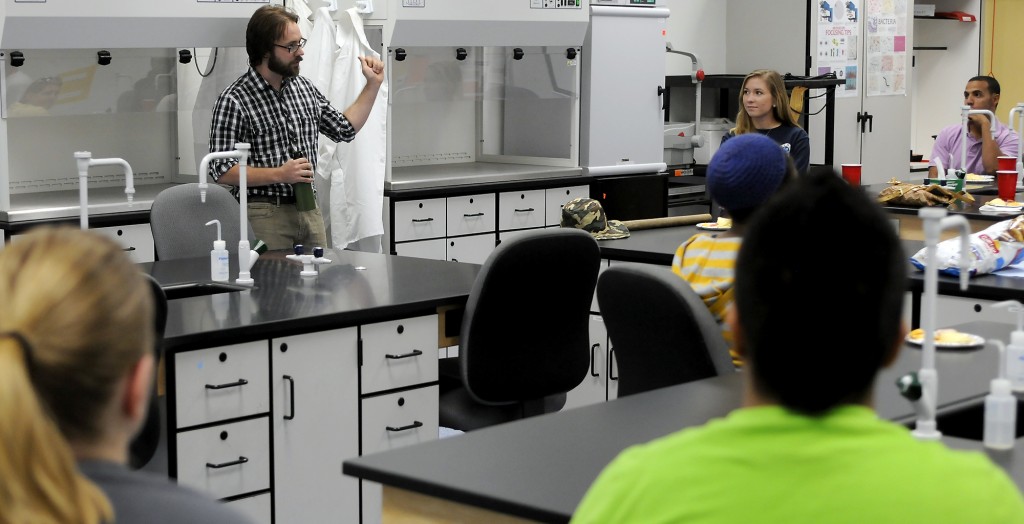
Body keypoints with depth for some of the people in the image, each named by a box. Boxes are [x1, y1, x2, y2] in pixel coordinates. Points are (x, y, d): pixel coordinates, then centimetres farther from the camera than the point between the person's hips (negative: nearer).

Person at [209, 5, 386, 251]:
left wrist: (373, 84, 14)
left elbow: (345, 129, 19)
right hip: (264, 213, -6)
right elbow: (222, 170, -14)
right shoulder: (234, 100, -11)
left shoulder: (303, 87, 9)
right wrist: (279, 174, -21)